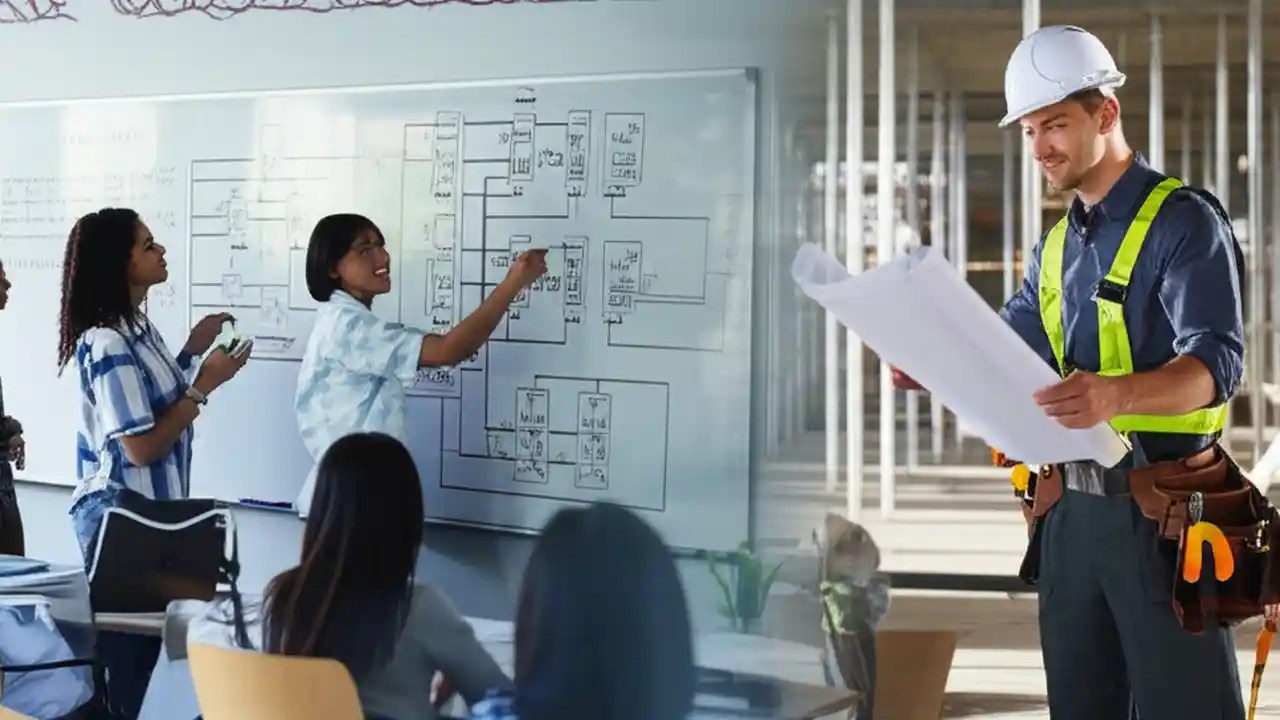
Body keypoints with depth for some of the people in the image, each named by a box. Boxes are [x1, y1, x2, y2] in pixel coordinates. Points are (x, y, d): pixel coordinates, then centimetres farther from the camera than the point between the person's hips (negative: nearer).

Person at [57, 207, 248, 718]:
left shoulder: (137, 326, 6)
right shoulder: (109, 344, -22)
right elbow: (141, 446, -24)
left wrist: (192, 350, 8)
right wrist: (205, 384, -19)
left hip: (147, 511, 9)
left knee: (142, 642, 17)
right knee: (122, 652, 2)